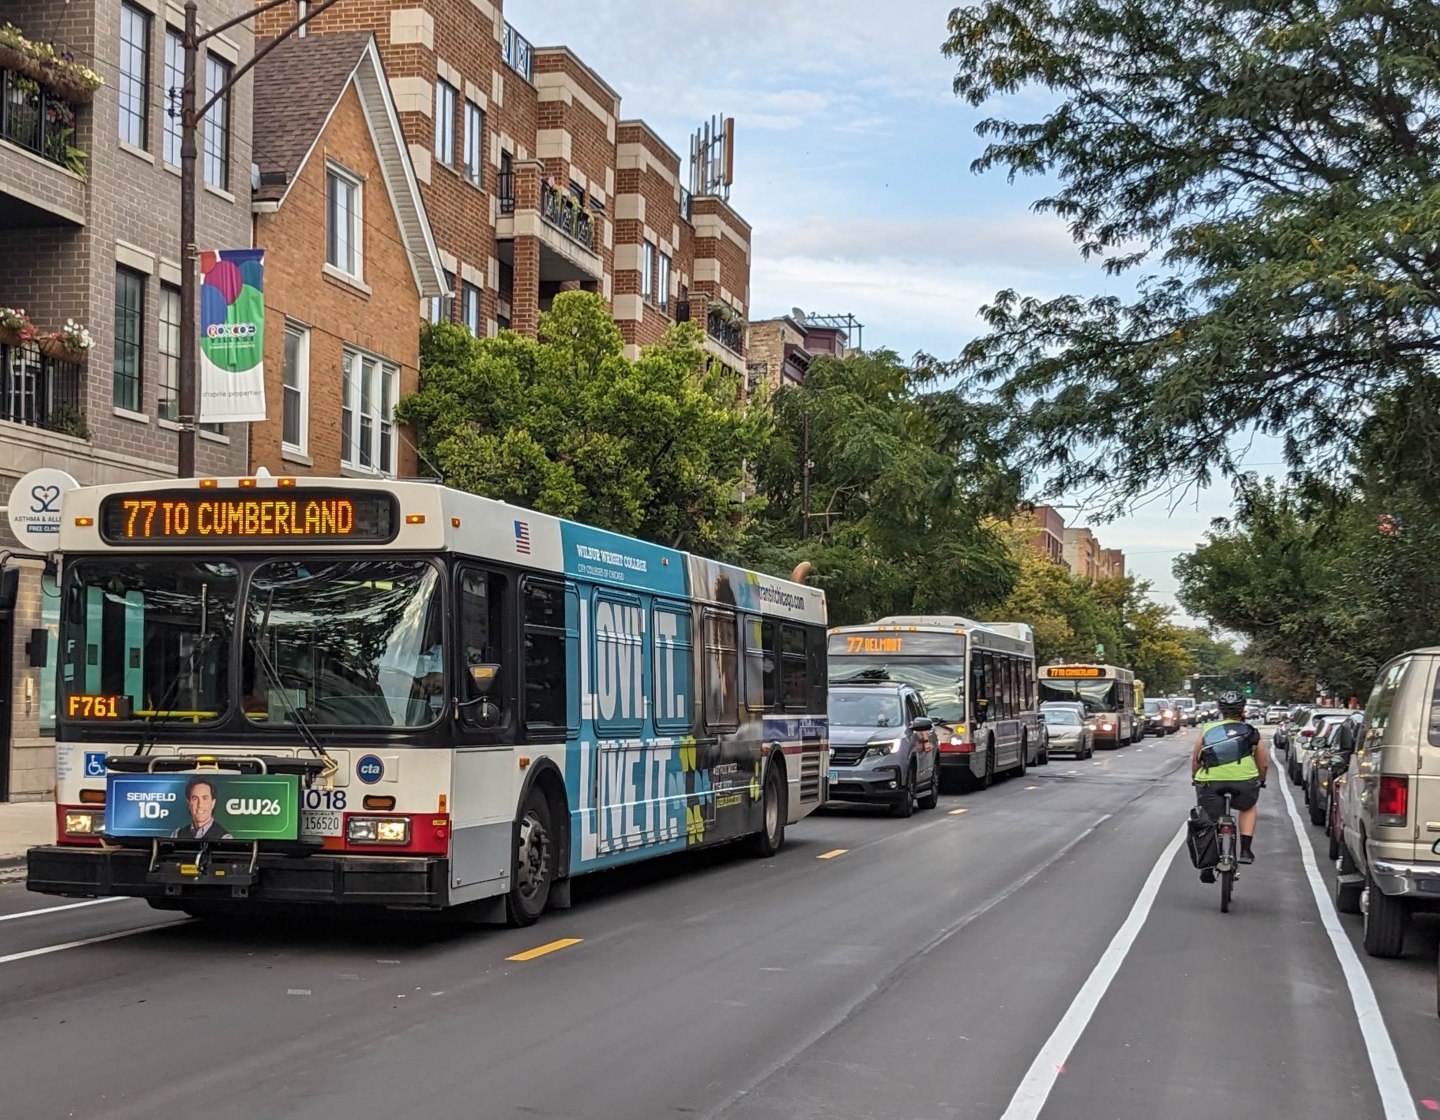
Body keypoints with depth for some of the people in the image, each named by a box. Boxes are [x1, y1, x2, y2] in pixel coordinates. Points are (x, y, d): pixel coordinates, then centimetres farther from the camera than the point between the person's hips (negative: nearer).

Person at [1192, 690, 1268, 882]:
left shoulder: (1207, 730, 21)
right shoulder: (1252, 733, 19)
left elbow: (1195, 760, 21)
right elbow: (1264, 765, 24)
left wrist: (1196, 779, 37)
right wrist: (1259, 782, 41)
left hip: (1210, 782, 0)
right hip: (1244, 780, 0)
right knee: (1248, 807, 30)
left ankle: (1207, 868, 11)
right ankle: (1245, 850, 18)